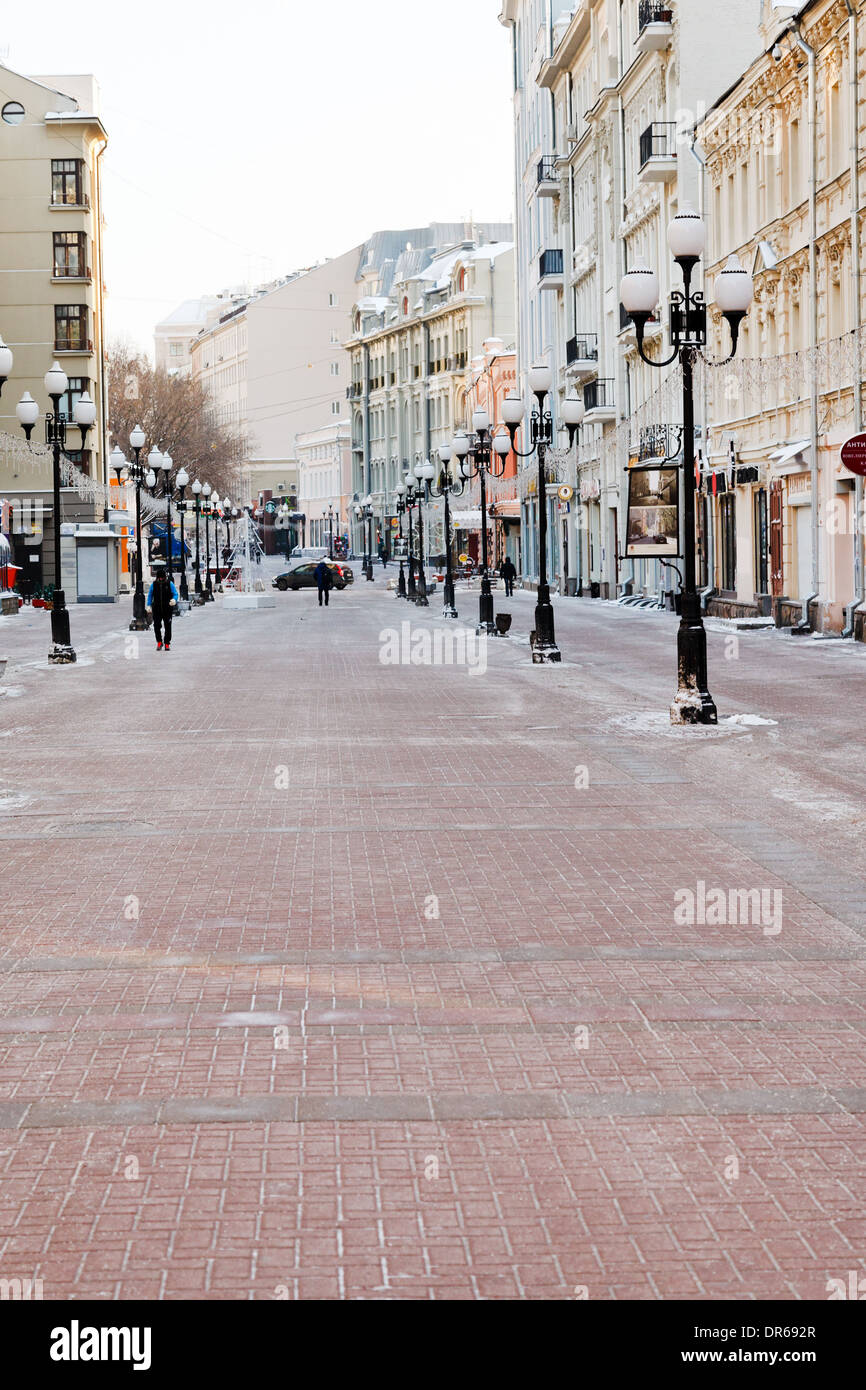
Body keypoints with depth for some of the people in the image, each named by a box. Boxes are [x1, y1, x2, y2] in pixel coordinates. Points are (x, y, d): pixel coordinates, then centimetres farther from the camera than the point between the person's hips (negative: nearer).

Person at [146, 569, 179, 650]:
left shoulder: (170, 584, -2)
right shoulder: (154, 584, 3)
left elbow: (175, 594, -2)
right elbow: (150, 595, 12)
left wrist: (174, 599, -24)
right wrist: (149, 605, 3)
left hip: (167, 609, -1)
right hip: (157, 609, 1)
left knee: (167, 627, 2)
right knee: (157, 626, -8)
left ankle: (167, 644, 13)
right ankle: (159, 642, 9)